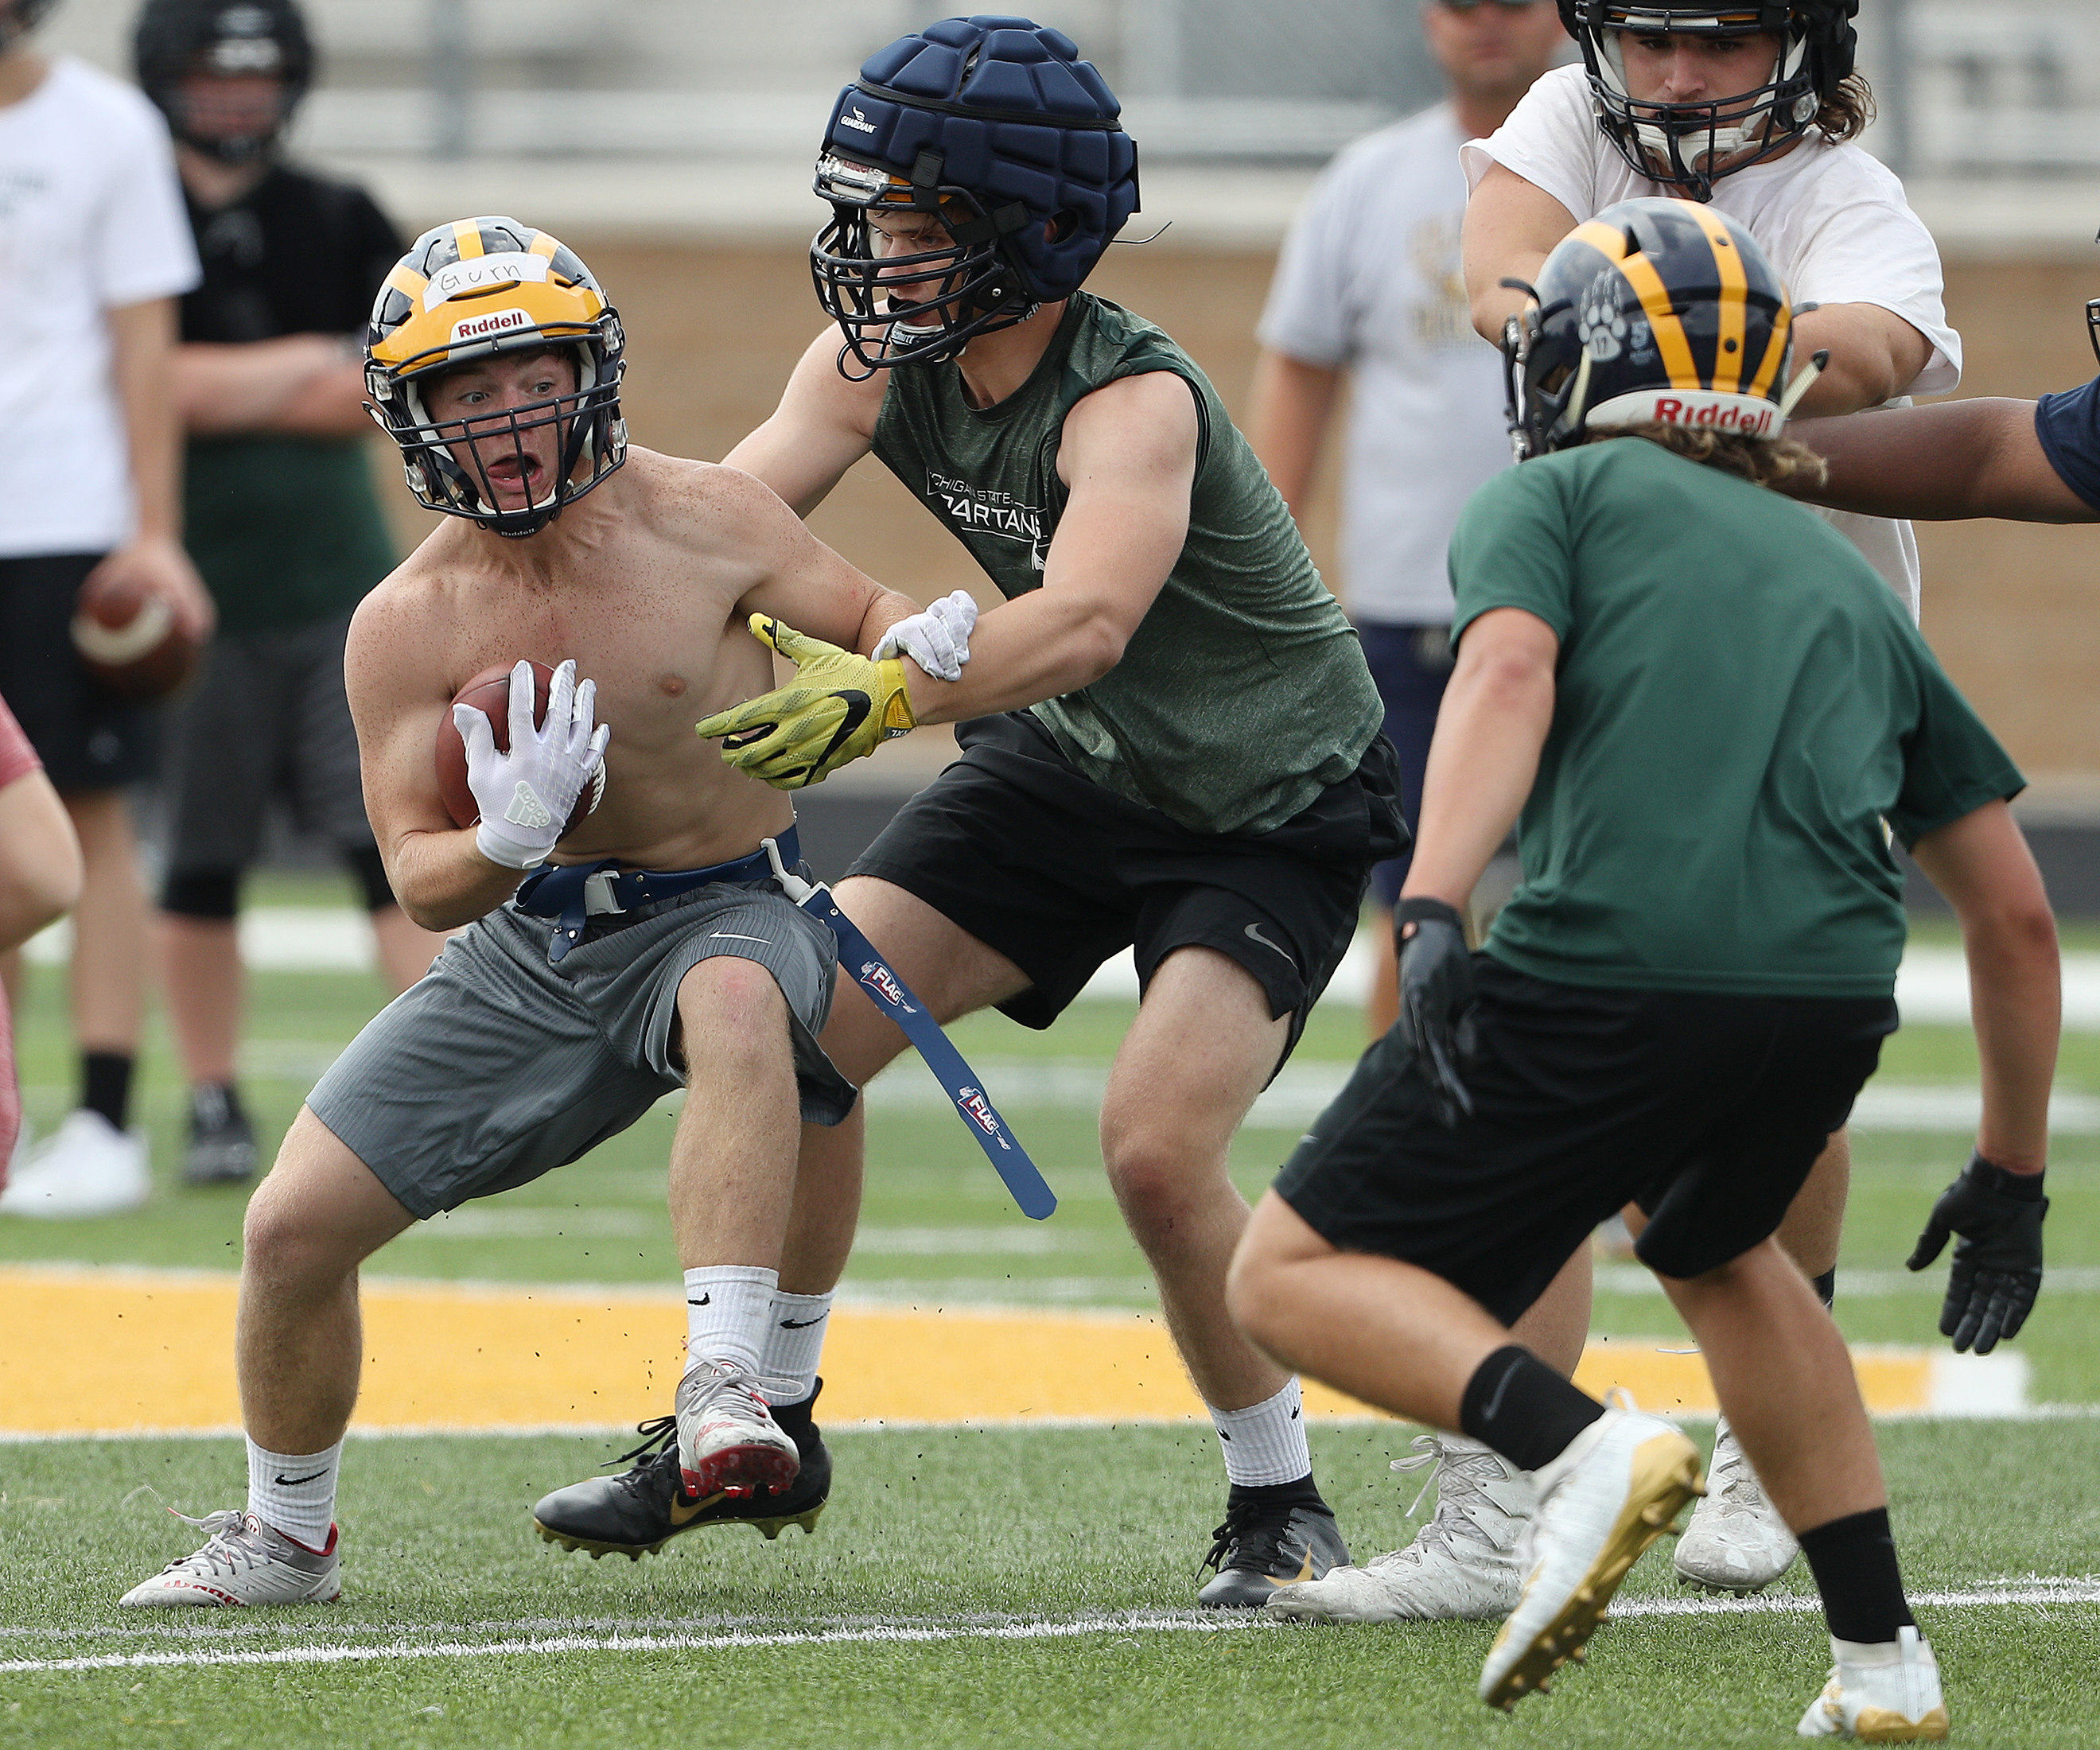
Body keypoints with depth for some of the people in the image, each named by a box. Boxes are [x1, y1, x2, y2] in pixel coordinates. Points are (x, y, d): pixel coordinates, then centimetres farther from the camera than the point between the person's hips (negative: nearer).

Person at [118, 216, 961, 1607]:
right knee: (294, 1226, -2)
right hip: (531, 947, 3)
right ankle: (287, 1539, 24)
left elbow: (873, 617, 1)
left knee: (738, 1005, -42)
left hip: (726, 910, -3)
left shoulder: (704, 523, -12)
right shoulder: (406, 625, -7)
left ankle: (727, 1391, -48)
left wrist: (905, 663, -24)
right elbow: (421, 880, -7)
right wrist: (507, 841, -30)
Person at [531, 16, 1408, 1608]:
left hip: (1271, 806, -7)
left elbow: (1085, 623, -51)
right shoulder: (884, 360, -12)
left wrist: (873, 698, -65)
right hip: (1067, 765, 7)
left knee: (1157, 1146, -23)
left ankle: (1282, 1506, -1)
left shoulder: (1134, 402, -33)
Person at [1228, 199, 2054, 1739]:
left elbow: (1508, 670, -7)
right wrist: (2011, 1177, 39)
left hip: (1610, 965, -5)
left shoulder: (1552, 497, 18)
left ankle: (1579, 1447, -19)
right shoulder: (1849, 581, 30)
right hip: (1834, 993, 5)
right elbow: (2015, 915, 29)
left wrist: (1433, 909, -19)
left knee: (1295, 1276, 8)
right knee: (1715, 1249, 35)